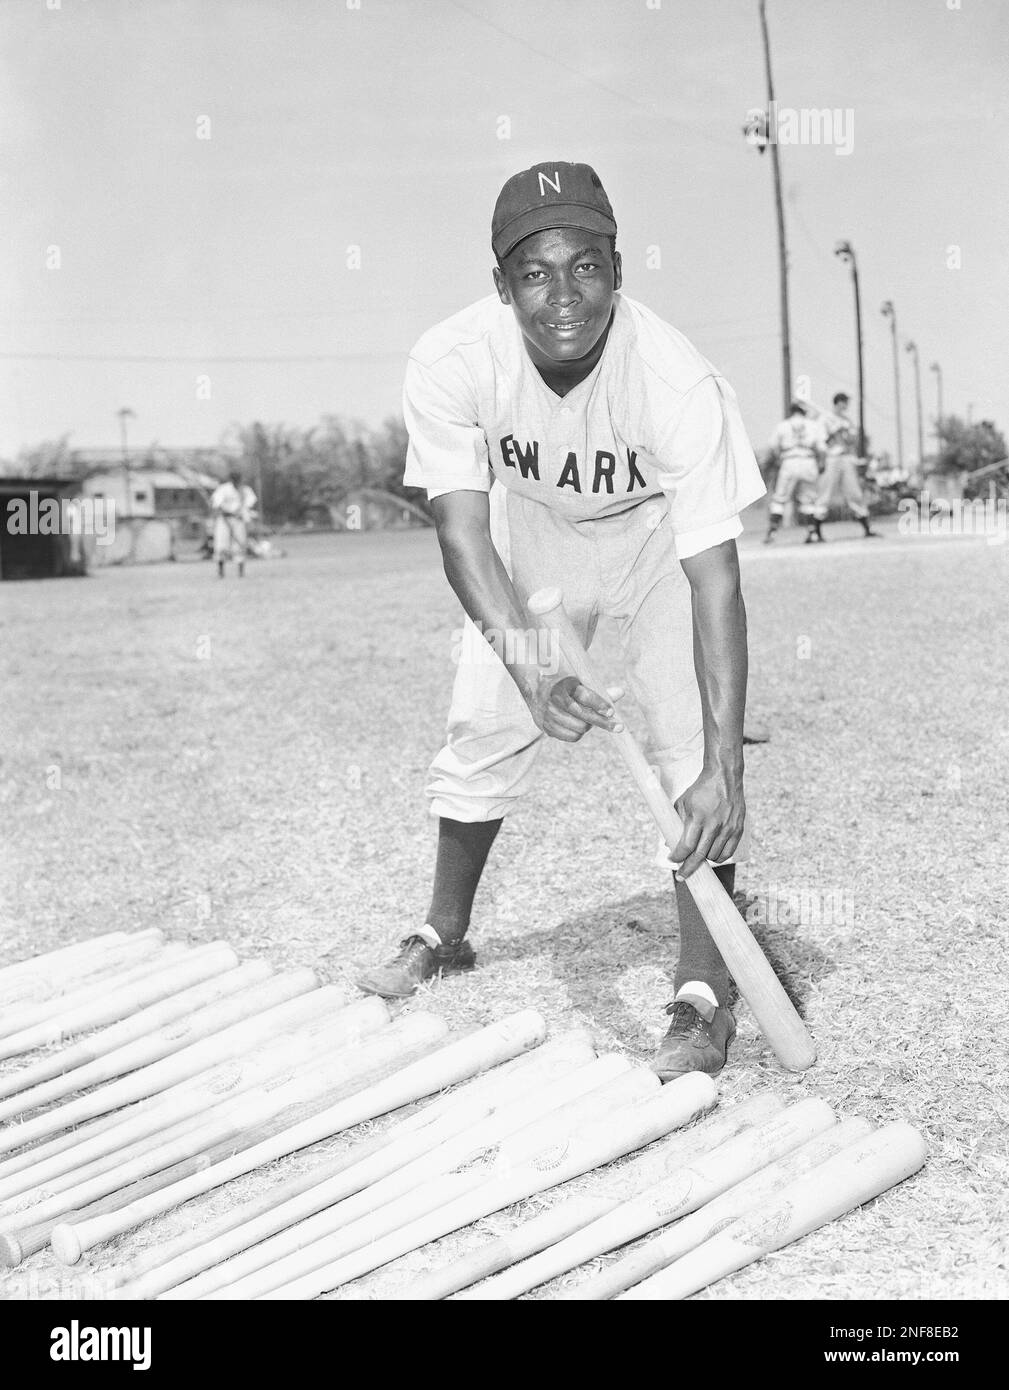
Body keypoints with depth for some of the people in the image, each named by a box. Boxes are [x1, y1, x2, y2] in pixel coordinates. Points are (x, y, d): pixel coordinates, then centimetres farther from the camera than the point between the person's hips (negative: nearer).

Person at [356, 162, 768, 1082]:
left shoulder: (680, 384, -38)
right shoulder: (450, 363, -31)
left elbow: (713, 578, -39)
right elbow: (463, 532, -34)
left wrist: (724, 769, -46)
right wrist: (530, 668, -52)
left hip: (658, 531, -2)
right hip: (532, 526, 3)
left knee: (688, 739, -15)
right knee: (484, 723, 5)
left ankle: (705, 995, -6)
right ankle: (443, 935, 27)